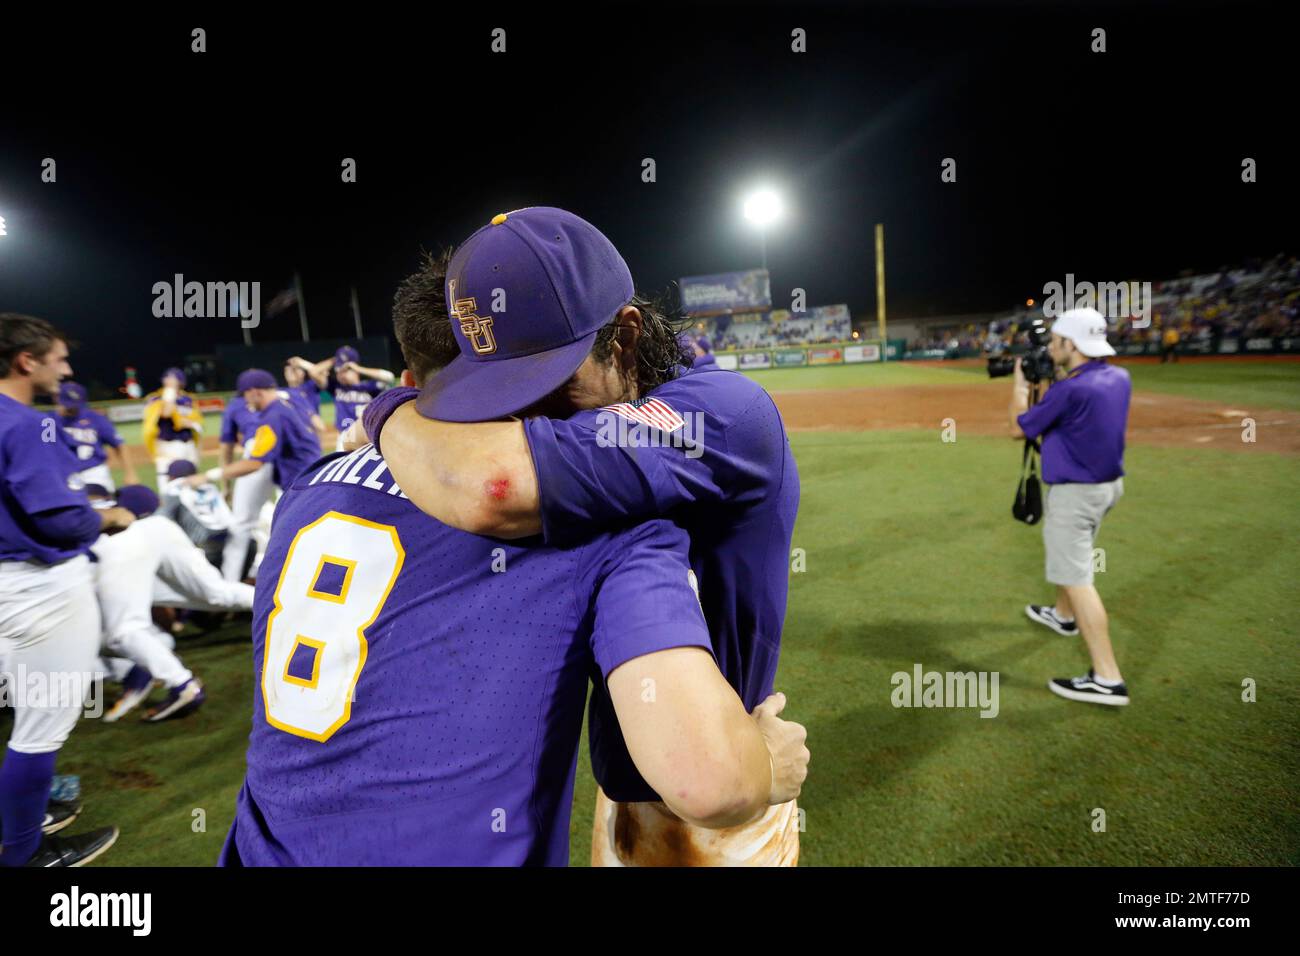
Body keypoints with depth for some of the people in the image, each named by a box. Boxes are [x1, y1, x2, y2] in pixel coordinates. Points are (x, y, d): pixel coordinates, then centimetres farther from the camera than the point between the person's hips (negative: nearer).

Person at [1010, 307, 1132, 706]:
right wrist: (1054, 378, 11)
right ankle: (1063, 615, 51)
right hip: (1109, 483, 10)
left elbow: (1019, 428, -11)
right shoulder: (1120, 378, 2)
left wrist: (1020, 383, 2)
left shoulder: (1068, 389, -24)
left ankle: (1107, 679, -9)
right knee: (1061, 543, 30)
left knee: (1077, 578, -8)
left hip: (1075, 492, -9)